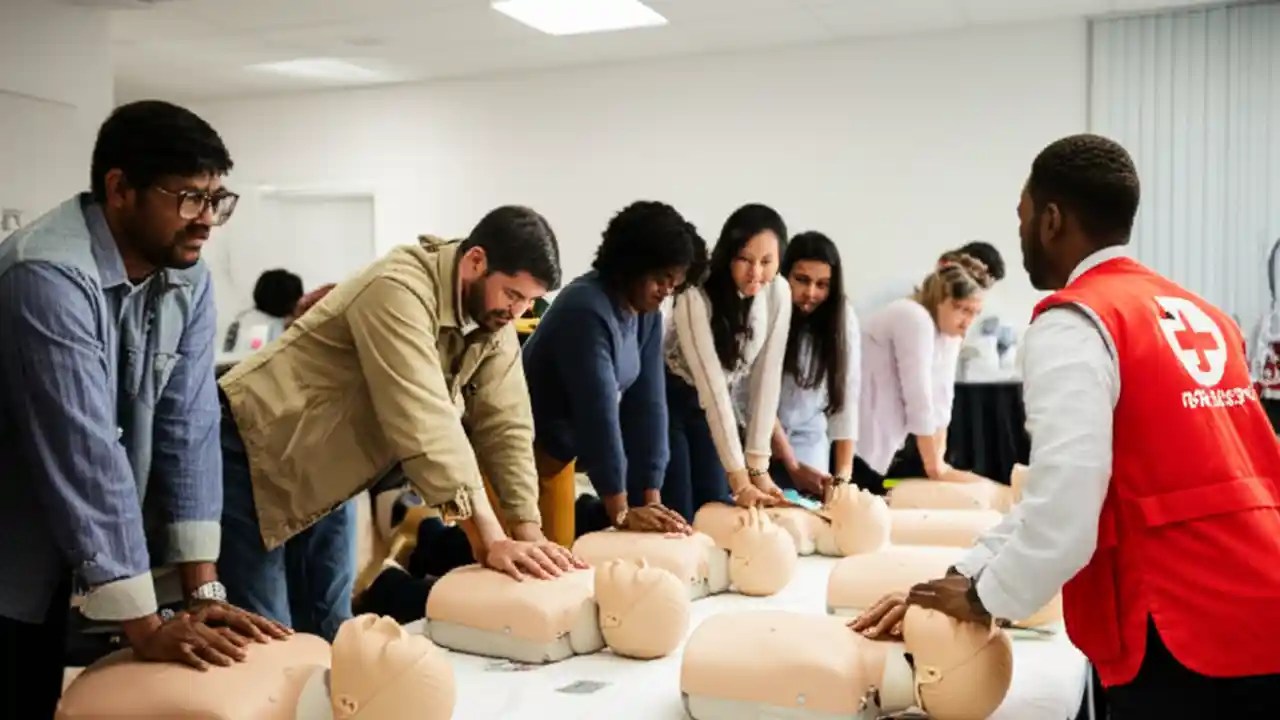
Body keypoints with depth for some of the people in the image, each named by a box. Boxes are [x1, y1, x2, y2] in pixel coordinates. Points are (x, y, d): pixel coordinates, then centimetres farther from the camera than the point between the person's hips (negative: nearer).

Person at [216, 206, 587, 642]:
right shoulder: (399, 290, -30)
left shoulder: (494, 321, -5)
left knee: (328, 633, 13)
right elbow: (423, 423, -37)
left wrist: (528, 535, -14)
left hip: (326, 472, 8)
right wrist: (490, 540, -38)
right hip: (256, 449, -8)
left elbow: (504, 425, -5)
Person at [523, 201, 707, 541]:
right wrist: (620, 512, -28)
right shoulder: (587, 310, -28)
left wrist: (651, 498, -11)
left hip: (561, 447, 8)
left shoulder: (648, 315, -2)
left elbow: (649, 402, -6)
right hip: (528, 444, -8)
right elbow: (599, 413, -30)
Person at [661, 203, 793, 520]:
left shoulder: (778, 294, -12)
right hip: (667, 400, -5)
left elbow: (767, 378, -11)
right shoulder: (696, 296, -28)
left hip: (713, 407, 5)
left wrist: (758, 467, -15)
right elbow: (712, 386, -29)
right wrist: (738, 478, -30)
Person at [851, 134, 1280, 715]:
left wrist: (983, 598, -2)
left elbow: (1064, 510, -20)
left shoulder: (1073, 324, -10)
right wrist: (958, 576, 13)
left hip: (1182, 635, -8)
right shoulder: (1203, 315, 15)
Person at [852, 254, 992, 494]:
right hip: (853, 442, -9)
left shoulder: (950, 329, 7)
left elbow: (940, 398, 5)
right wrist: (936, 468, -14)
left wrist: (939, 462, 1)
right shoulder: (915, 320, -19)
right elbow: (919, 402, -20)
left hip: (879, 445, 9)